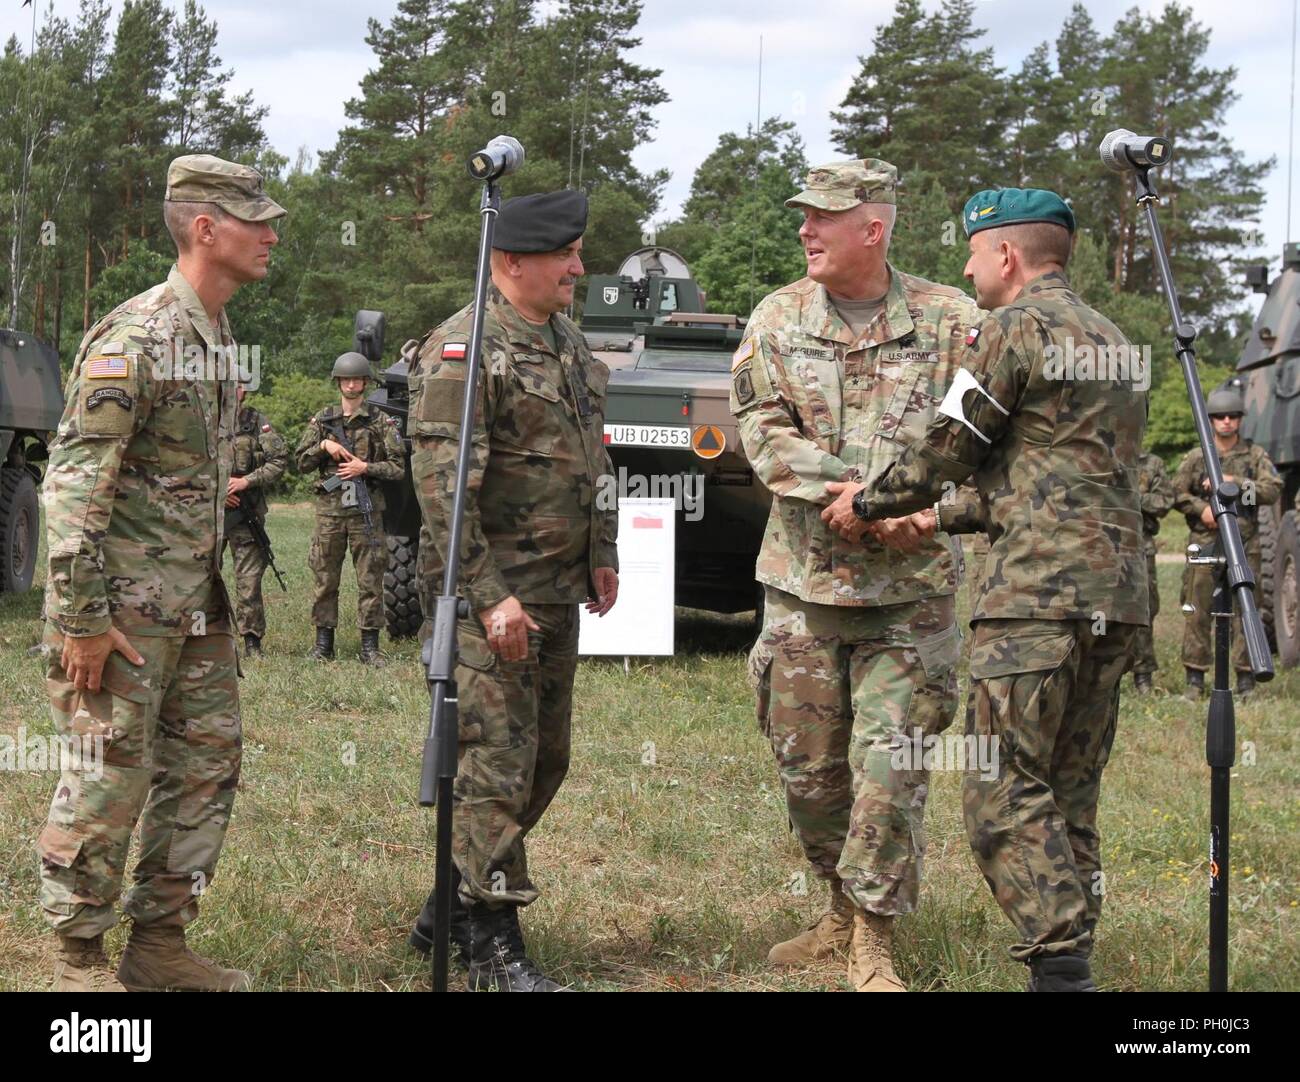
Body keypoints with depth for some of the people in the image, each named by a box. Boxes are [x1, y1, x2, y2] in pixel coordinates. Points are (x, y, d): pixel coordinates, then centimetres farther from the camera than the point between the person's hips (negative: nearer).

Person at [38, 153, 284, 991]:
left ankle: (160, 942, 21)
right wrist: (80, 620, -21)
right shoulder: (135, 336, -16)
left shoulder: (221, 339, 12)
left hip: (196, 606, 9)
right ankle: (80, 960, 9)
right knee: (109, 778, -3)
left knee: (207, 764, 11)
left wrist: (224, 592, 20)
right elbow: (73, 480, -19)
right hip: (126, 607, -9)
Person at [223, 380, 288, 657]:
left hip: (246, 511, -1)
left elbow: (279, 460, -1)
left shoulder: (258, 423, 5)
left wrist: (246, 481, -12)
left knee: (249, 578, -1)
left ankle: (252, 642, 4)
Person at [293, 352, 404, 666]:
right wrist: (323, 446, -6)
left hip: (366, 510, -2)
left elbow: (398, 467, 0)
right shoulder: (322, 420, 11)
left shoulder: (381, 421, 5)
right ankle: (323, 644, 12)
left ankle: (370, 646, 2)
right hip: (329, 510, 2)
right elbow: (301, 462, 10)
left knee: (370, 580, -2)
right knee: (325, 578, 4)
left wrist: (365, 467, -12)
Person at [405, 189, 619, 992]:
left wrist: (601, 554, 17)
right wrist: (489, 595, -23)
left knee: (544, 761, 13)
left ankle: (452, 906, 25)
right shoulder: (464, 348, -14)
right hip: (492, 597, -9)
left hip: (559, 594, 9)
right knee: (496, 764, -7)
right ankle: (494, 942, 1)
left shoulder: (571, 343, 15)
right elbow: (442, 482, -19)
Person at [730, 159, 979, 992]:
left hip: (910, 587, -3)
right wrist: (869, 495, -18)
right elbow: (764, 432, -5)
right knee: (807, 761, 9)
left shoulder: (950, 321, 0)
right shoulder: (778, 320, 5)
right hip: (802, 579, 3)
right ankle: (844, 909, 29)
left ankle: (875, 941, 5)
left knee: (889, 761, -6)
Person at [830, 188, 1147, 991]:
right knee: (1071, 794, 11)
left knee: (1005, 790, -8)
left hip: (1040, 591, -9)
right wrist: (936, 517, 35)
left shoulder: (1015, 328, -5)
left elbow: (945, 453, -2)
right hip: (1119, 592, 9)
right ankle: (1071, 969, 11)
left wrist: (867, 503, 16)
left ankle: (1061, 965, -16)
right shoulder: (1114, 340, 23)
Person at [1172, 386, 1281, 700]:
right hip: (1205, 542, 0)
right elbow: (1177, 494, 8)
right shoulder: (1196, 457, 8)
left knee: (1244, 610, -2)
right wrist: (1201, 509, -9)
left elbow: (1273, 491, -4)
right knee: (1197, 612, -1)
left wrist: (1233, 482, -13)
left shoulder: (1255, 455, 7)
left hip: (1244, 545, 0)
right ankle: (1195, 679, 4)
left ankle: (1246, 678, 3)